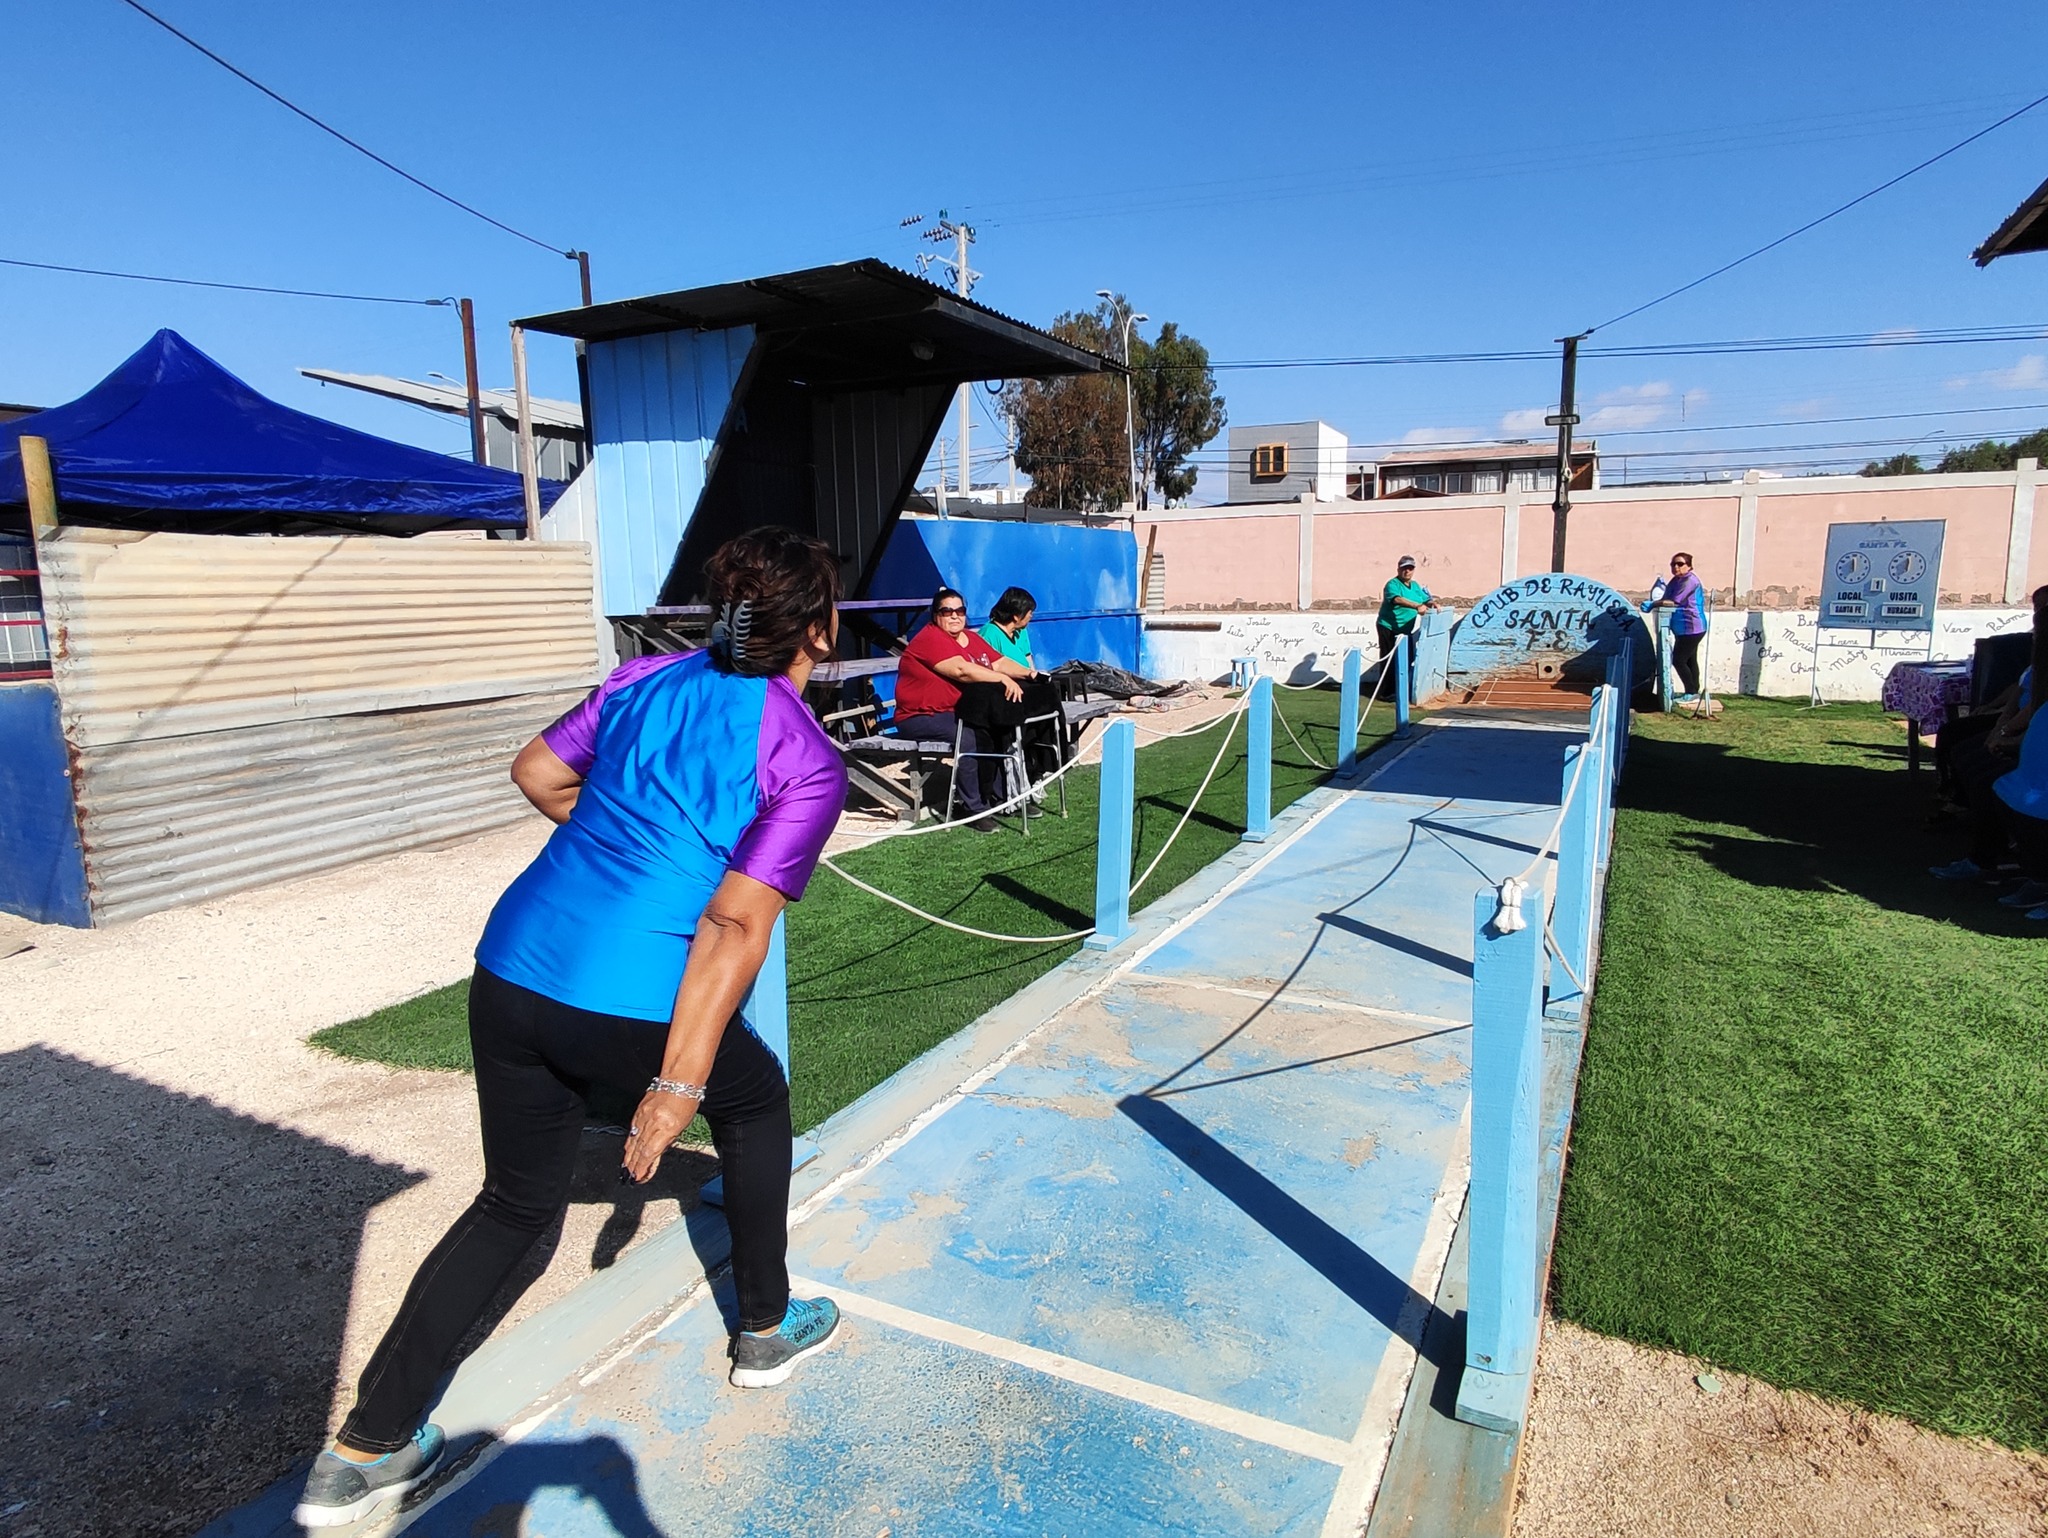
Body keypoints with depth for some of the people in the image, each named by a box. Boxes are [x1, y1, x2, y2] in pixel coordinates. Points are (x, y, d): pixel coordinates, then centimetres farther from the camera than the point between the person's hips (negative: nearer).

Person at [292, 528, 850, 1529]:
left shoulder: (647, 678, 8)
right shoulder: (809, 763, -9)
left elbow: (536, 773, 18)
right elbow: (735, 927, -16)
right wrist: (678, 1086, -14)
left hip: (510, 969, 6)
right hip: (634, 1004, -5)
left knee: (515, 1202, 24)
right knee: (754, 1101, 26)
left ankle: (368, 1446, 28)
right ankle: (766, 1329, 41)